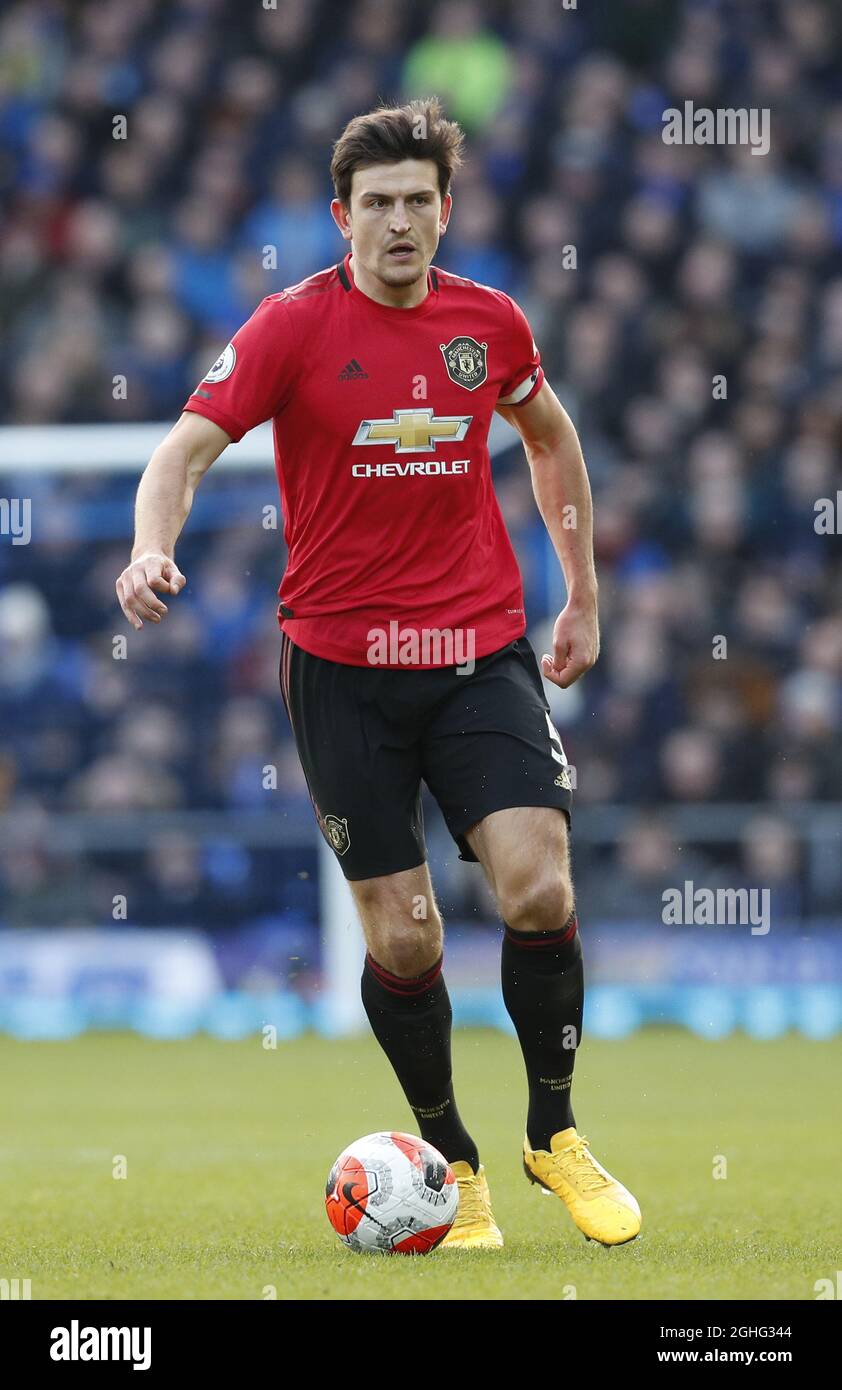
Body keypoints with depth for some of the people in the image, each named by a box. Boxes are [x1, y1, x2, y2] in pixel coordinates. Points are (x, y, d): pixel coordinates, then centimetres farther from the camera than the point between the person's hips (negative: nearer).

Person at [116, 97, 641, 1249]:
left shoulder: (489, 322, 4)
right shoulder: (293, 326, -6)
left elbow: (548, 433, 23)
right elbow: (188, 448, -13)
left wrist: (584, 594, 23)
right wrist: (151, 550, -33)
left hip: (481, 652, 2)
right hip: (341, 664, -2)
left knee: (538, 890, -16)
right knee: (402, 939, -1)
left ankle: (554, 1134, 6)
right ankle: (450, 1160, 21)